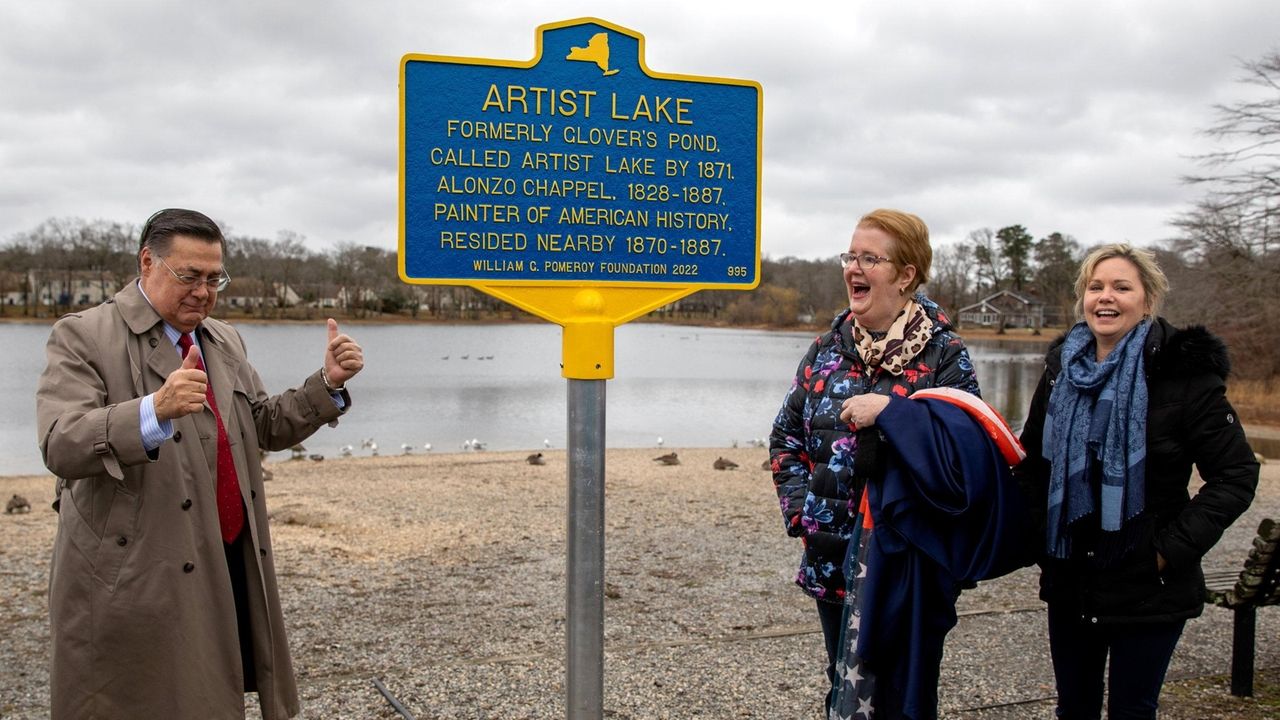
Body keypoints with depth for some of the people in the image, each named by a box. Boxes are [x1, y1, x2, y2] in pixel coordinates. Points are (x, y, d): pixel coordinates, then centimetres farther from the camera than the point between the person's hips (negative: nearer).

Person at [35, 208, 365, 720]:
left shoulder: (224, 340, 14)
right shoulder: (83, 336, -7)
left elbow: (267, 427, 16)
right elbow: (61, 447, -20)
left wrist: (328, 383, 0)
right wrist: (155, 410, -37)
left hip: (229, 567, 6)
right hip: (134, 582, -6)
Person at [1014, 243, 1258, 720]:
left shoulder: (1184, 373, -11)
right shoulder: (1062, 368, 3)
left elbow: (1236, 474, -10)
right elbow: (1032, 458, 15)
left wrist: (1175, 548, -15)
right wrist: (1037, 533, 4)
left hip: (1149, 590, -4)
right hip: (1068, 581, 4)